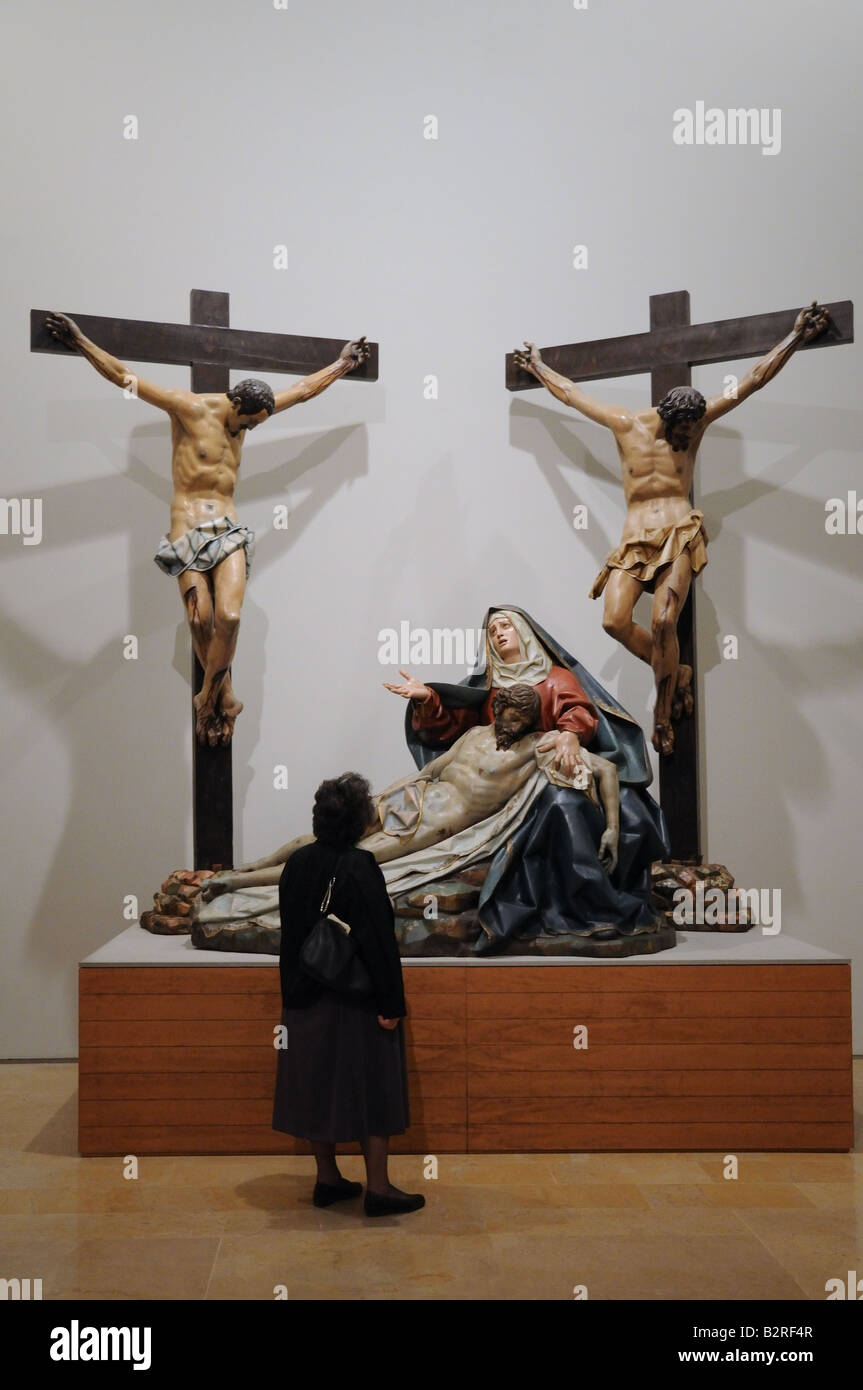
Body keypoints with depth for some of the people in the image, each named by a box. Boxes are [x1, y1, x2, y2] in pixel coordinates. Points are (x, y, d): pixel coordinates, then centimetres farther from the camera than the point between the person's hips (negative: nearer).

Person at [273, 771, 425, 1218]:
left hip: (305, 997, 7)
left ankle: (327, 1179, 24)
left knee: (317, 1084, 14)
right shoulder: (360, 868, -19)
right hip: (356, 998, -6)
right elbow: (379, 941, -20)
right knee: (371, 1089, 4)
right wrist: (390, 1003, -16)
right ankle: (378, 1187, 10)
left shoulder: (297, 863, 1)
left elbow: (292, 931, 9)